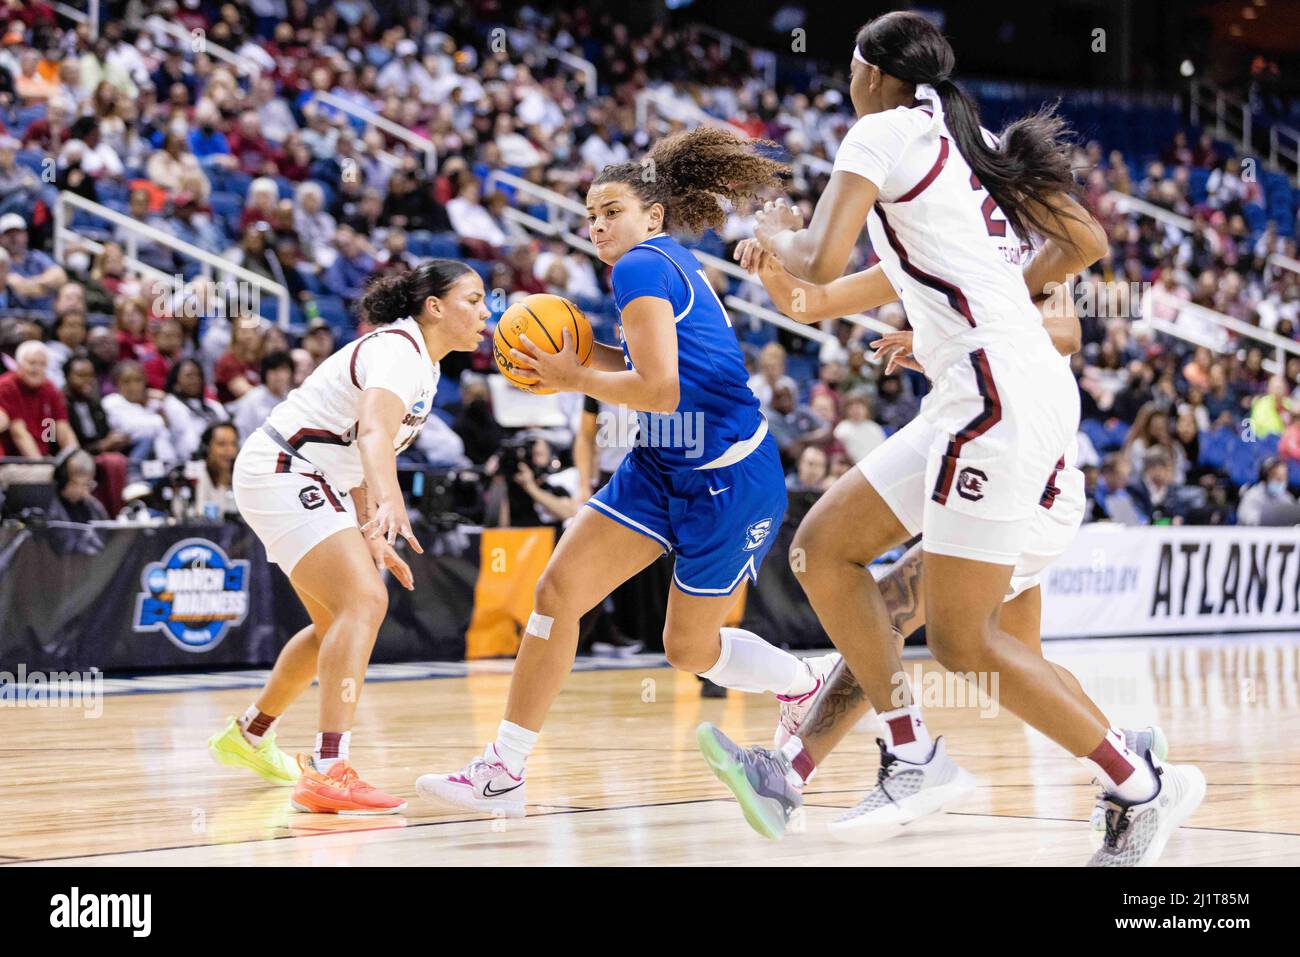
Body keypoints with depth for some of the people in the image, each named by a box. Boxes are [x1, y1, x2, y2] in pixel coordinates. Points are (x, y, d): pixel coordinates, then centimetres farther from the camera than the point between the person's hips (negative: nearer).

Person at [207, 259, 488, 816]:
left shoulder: (421, 363, 13)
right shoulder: (398, 350, -19)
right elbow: (374, 431, -39)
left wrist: (370, 537, 17)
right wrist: (388, 505, -56)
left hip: (308, 482, 11)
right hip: (282, 473, -11)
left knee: (337, 625, 21)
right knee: (364, 602, -25)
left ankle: (248, 736, 40)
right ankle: (327, 773, -35)